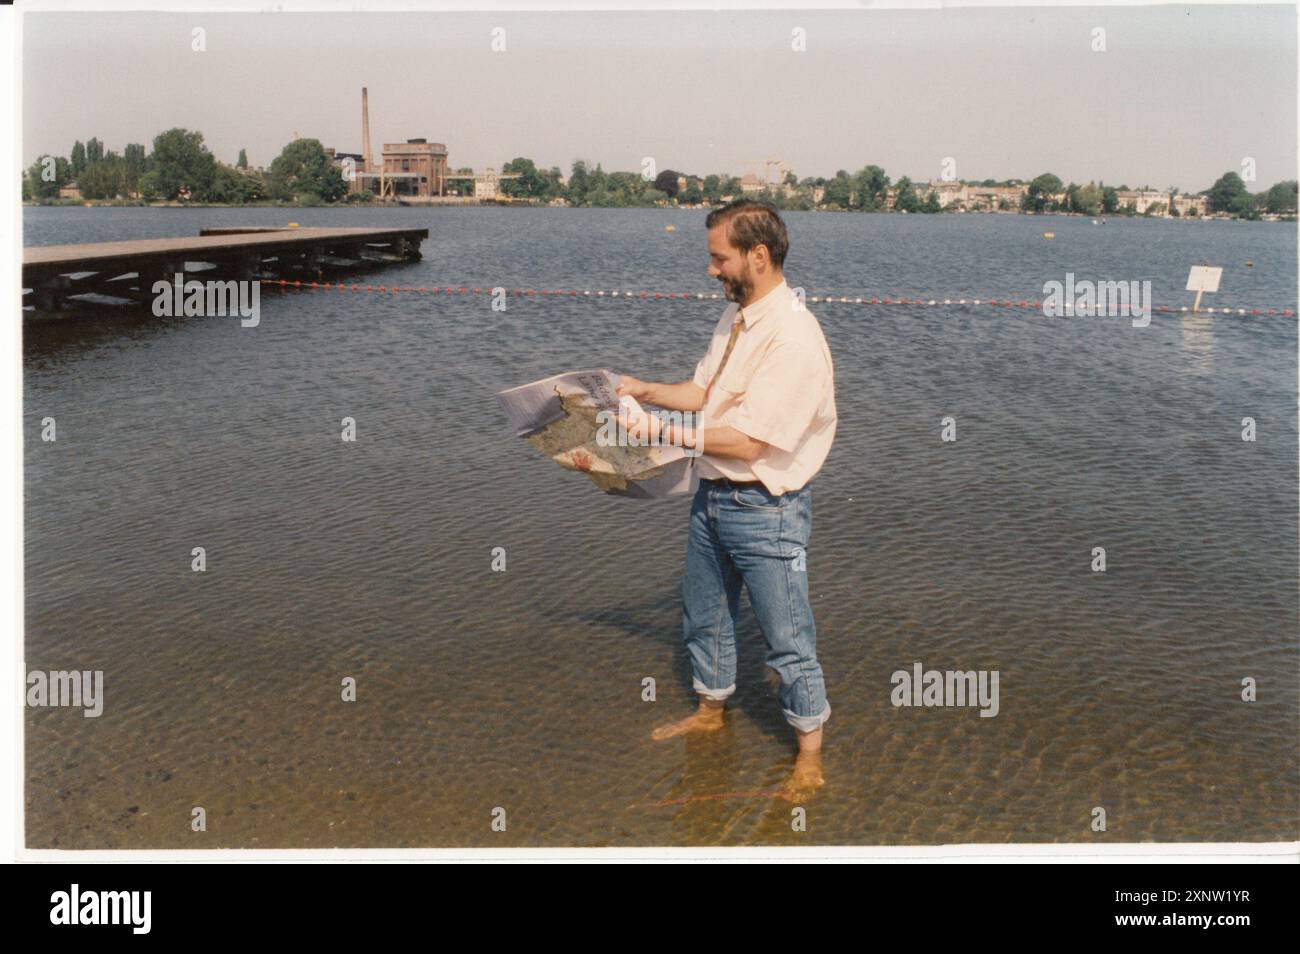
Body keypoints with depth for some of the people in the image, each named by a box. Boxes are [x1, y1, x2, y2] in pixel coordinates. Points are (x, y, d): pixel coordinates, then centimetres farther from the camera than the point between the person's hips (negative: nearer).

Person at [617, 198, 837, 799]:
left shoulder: (793, 338, -24)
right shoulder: (735, 318, 6)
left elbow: (746, 441, -27)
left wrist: (662, 431, -21)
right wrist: (645, 390, 0)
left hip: (766, 508, -9)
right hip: (712, 495, 9)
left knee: (787, 637, 4)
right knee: (704, 615, 24)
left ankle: (809, 754, 21)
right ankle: (711, 710, 46)